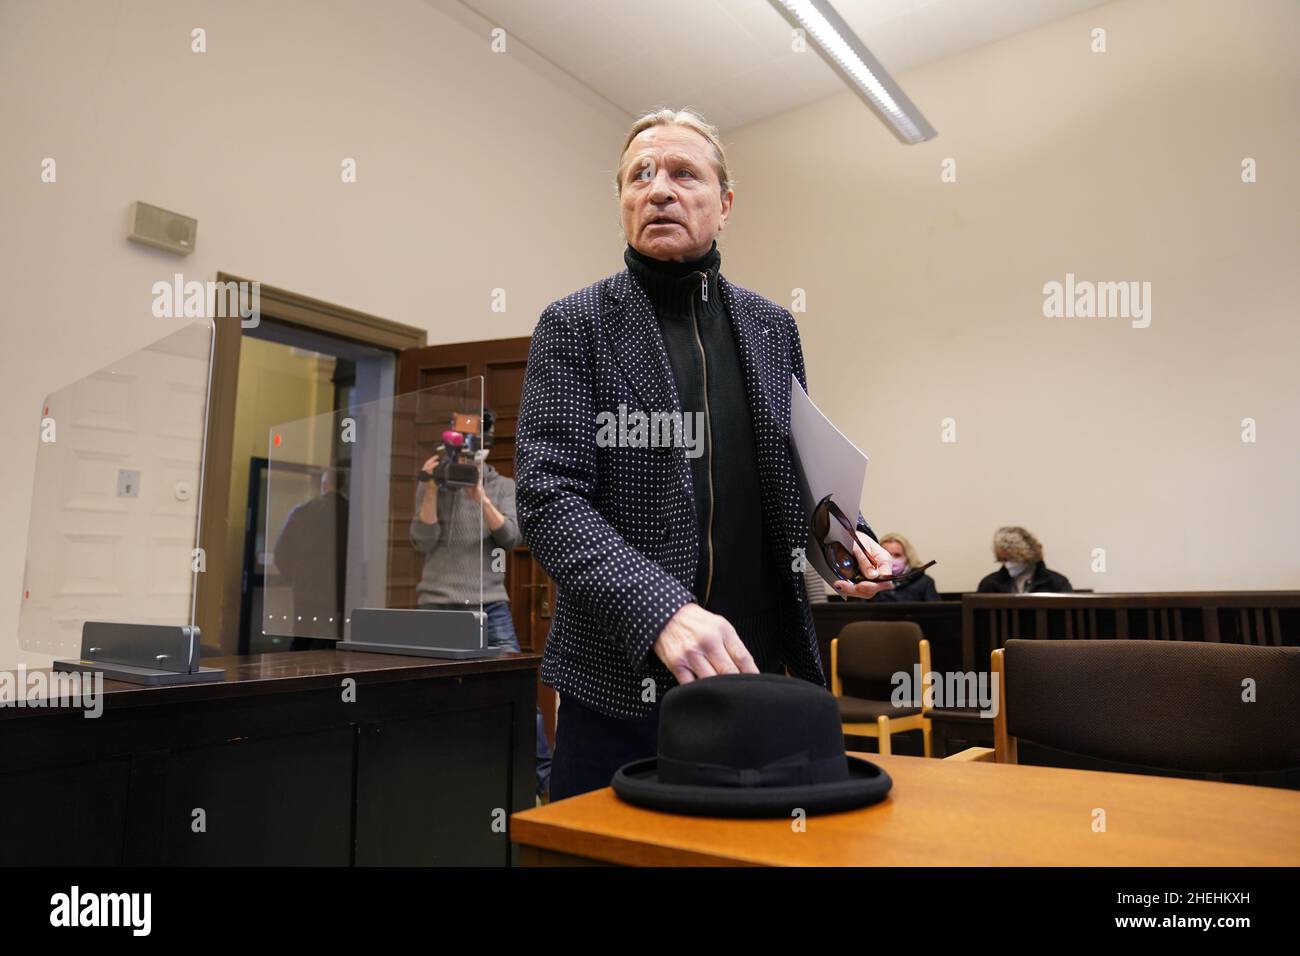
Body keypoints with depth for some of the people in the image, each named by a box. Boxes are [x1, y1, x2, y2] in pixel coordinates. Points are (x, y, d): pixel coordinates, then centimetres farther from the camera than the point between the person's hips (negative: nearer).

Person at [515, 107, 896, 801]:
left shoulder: (772, 327, 9)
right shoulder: (574, 325, -3)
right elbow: (548, 496, -13)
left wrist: (846, 536, -4)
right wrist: (661, 610, -27)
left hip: (760, 670, 4)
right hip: (622, 684, -3)